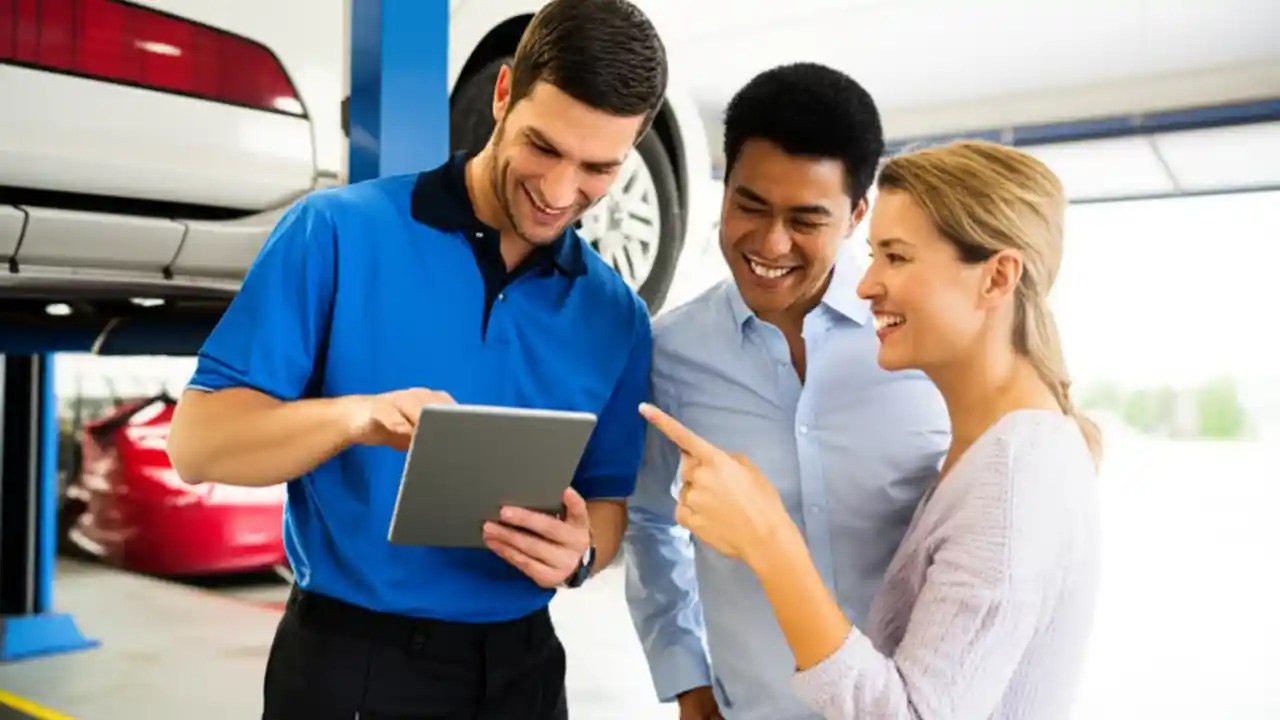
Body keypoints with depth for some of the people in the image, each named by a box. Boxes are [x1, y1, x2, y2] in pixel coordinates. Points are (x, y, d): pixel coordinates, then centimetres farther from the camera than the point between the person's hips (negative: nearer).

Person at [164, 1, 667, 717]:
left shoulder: (618, 318, 1)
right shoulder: (337, 232, -10)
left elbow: (608, 504, 7)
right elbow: (197, 441, -12)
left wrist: (578, 550, -17)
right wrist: (355, 417, -30)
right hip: (348, 660, -3)